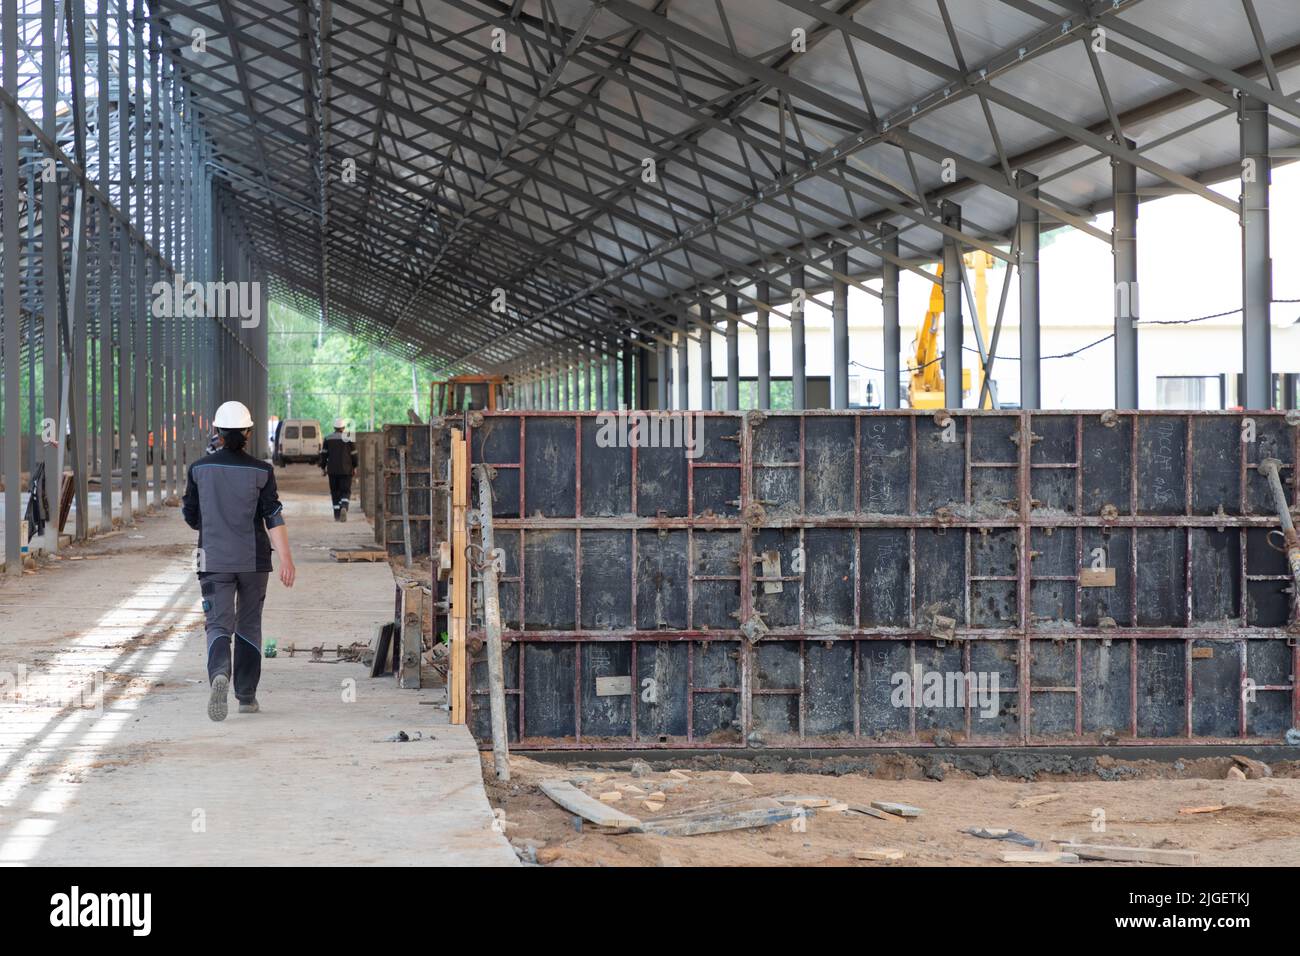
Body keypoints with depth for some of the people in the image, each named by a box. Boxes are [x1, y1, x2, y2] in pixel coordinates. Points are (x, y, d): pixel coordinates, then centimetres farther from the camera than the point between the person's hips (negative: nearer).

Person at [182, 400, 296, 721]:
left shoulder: (199, 469, -1)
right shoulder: (261, 471, -4)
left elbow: (191, 517, 7)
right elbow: (274, 518, -10)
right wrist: (286, 559, -12)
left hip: (214, 560, 0)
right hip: (254, 561, 0)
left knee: (219, 624, -2)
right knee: (249, 626, 14)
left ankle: (219, 674, -32)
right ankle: (246, 697, 18)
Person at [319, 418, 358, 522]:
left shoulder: (327, 439, 3)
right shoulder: (349, 439, -4)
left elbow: (323, 454, 3)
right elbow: (354, 454, -1)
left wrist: (323, 467, 10)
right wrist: (355, 466, 11)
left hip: (332, 470, 2)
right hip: (346, 470, -2)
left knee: (335, 492, 10)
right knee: (345, 491, 2)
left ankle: (337, 515, 8)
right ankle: (344, 507, -25)